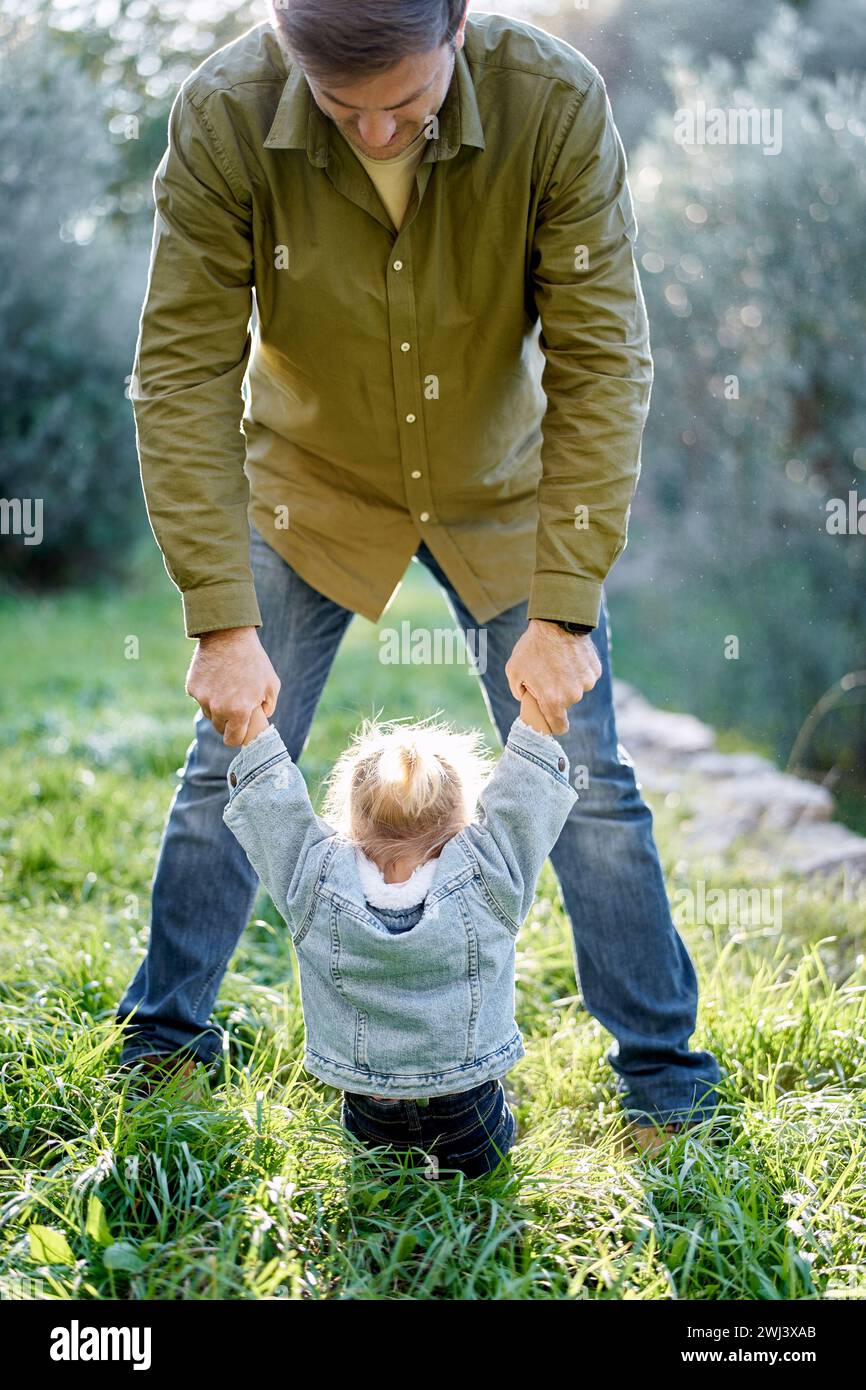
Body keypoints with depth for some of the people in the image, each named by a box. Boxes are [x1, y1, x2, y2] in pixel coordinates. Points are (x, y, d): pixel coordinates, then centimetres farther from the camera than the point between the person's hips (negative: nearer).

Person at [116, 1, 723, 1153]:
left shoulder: (557, 104, -26)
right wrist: (221, 619, -28)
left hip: (504, 490, 0)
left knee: (584, 783, 2)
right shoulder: (223, 119, -25)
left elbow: (601, 364, -24)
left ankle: (664, 1072, 20)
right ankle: (162, 1046, 26)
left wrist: (565, 609, -28)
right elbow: (184, 372, -23)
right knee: (230, 772, 5)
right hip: (307, 489, 1)